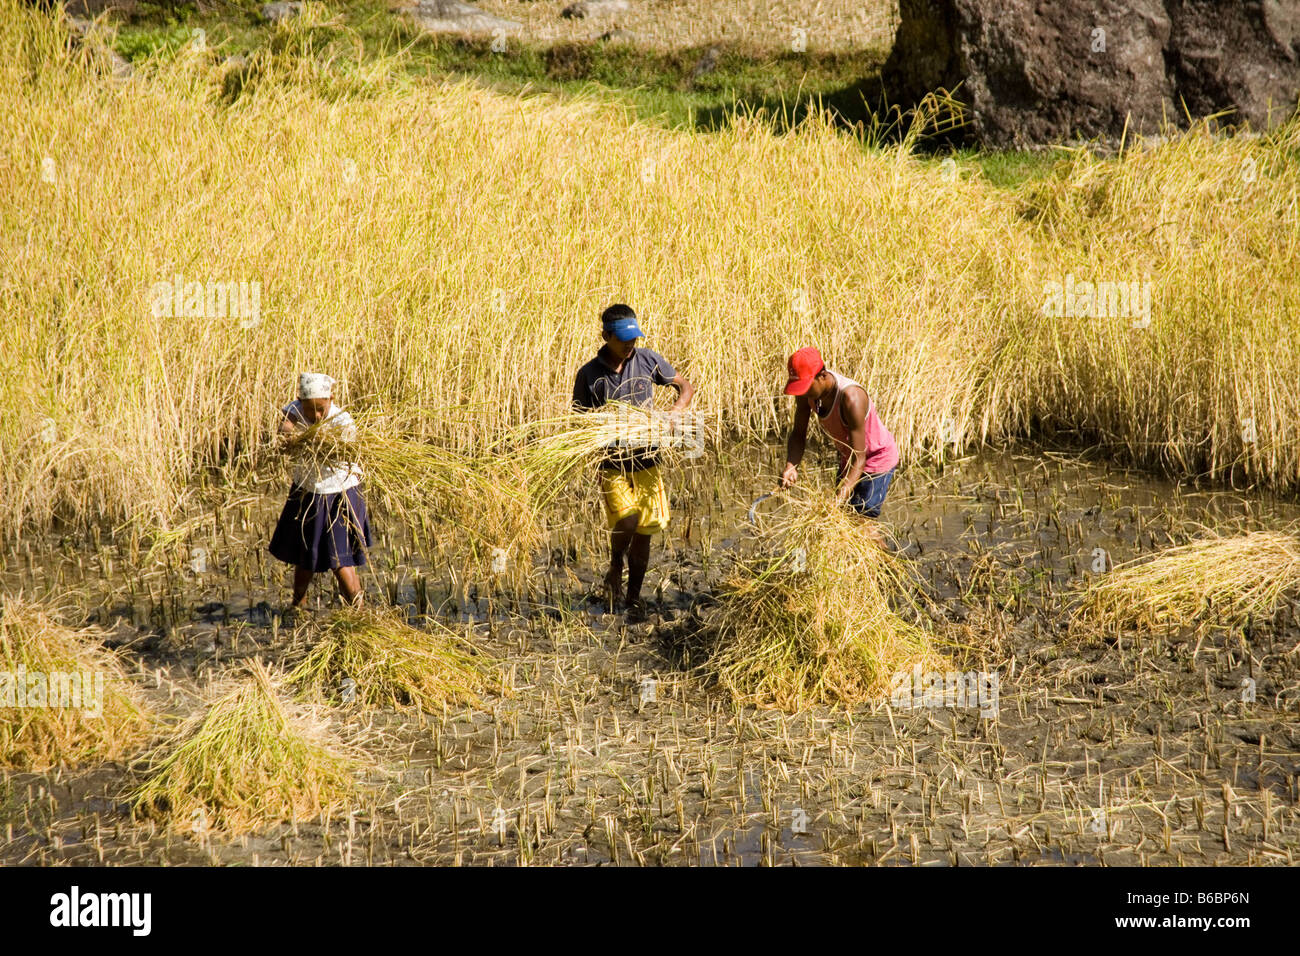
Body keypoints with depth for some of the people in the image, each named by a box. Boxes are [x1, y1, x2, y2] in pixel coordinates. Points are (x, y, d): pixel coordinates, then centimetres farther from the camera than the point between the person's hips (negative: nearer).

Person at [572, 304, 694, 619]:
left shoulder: (648, 360, -2)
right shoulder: (588, 375, -8)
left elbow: (686, 387, 9)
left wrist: (673, 413, -11)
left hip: (645, 460, 2)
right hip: (611, 461, -2)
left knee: (644, 531, 5)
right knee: (626, 521, -22)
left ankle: (634, 598, 22)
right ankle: (615, 568, 10)